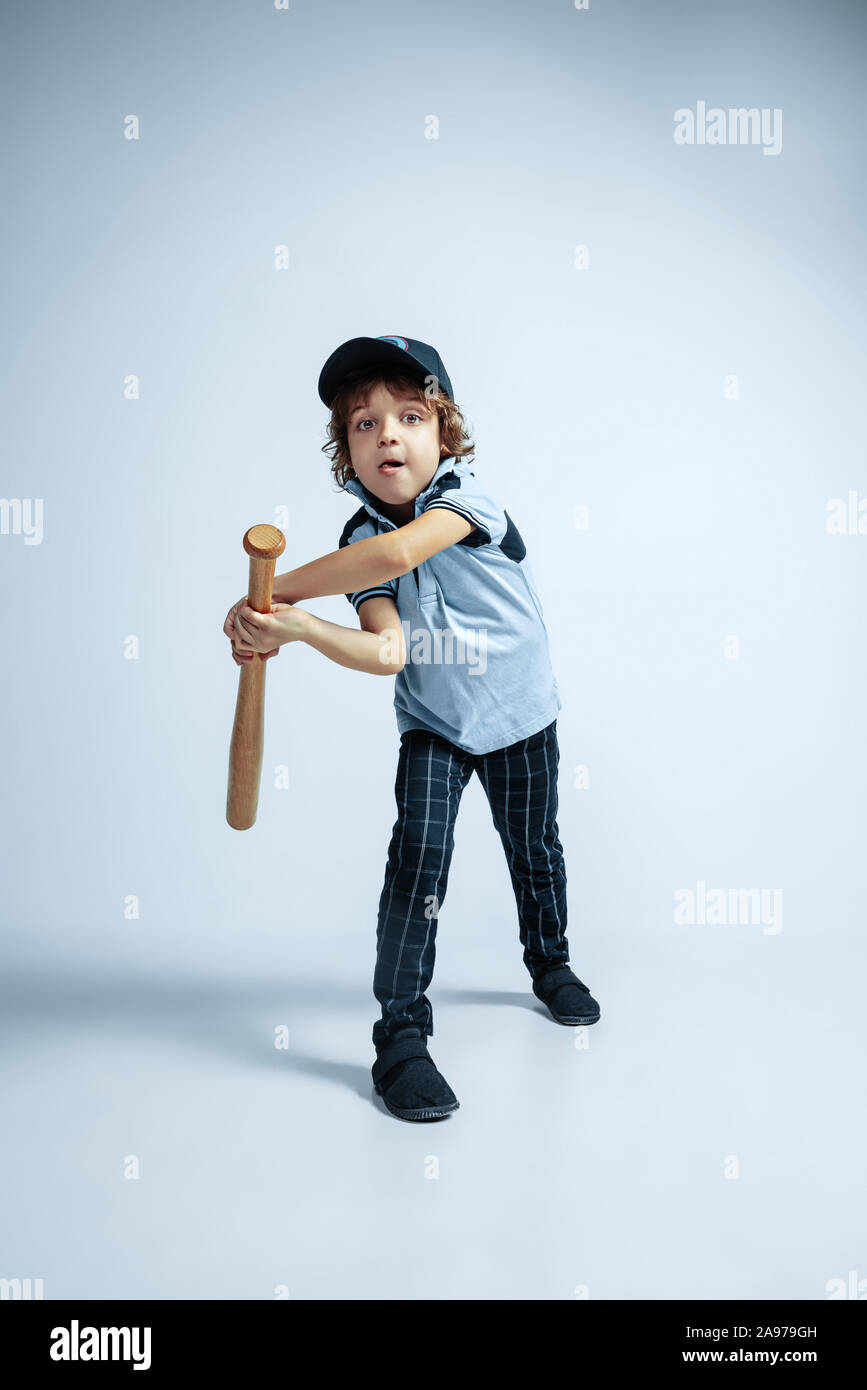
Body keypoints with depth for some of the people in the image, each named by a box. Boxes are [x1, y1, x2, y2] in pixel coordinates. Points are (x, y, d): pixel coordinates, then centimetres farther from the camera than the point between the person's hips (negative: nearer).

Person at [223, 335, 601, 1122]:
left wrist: (272, 592, -37)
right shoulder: (360, 541, -12)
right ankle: (401, 1036, -5)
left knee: (534, 850, 15)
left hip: (523, 714, 0)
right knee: (419, 851, -16)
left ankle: (550, 963, 43)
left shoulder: (467, 493, -22)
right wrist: (298, 627, -43)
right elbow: (389, 651, -27)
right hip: (433, 726, 1)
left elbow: (399, 551, -43)